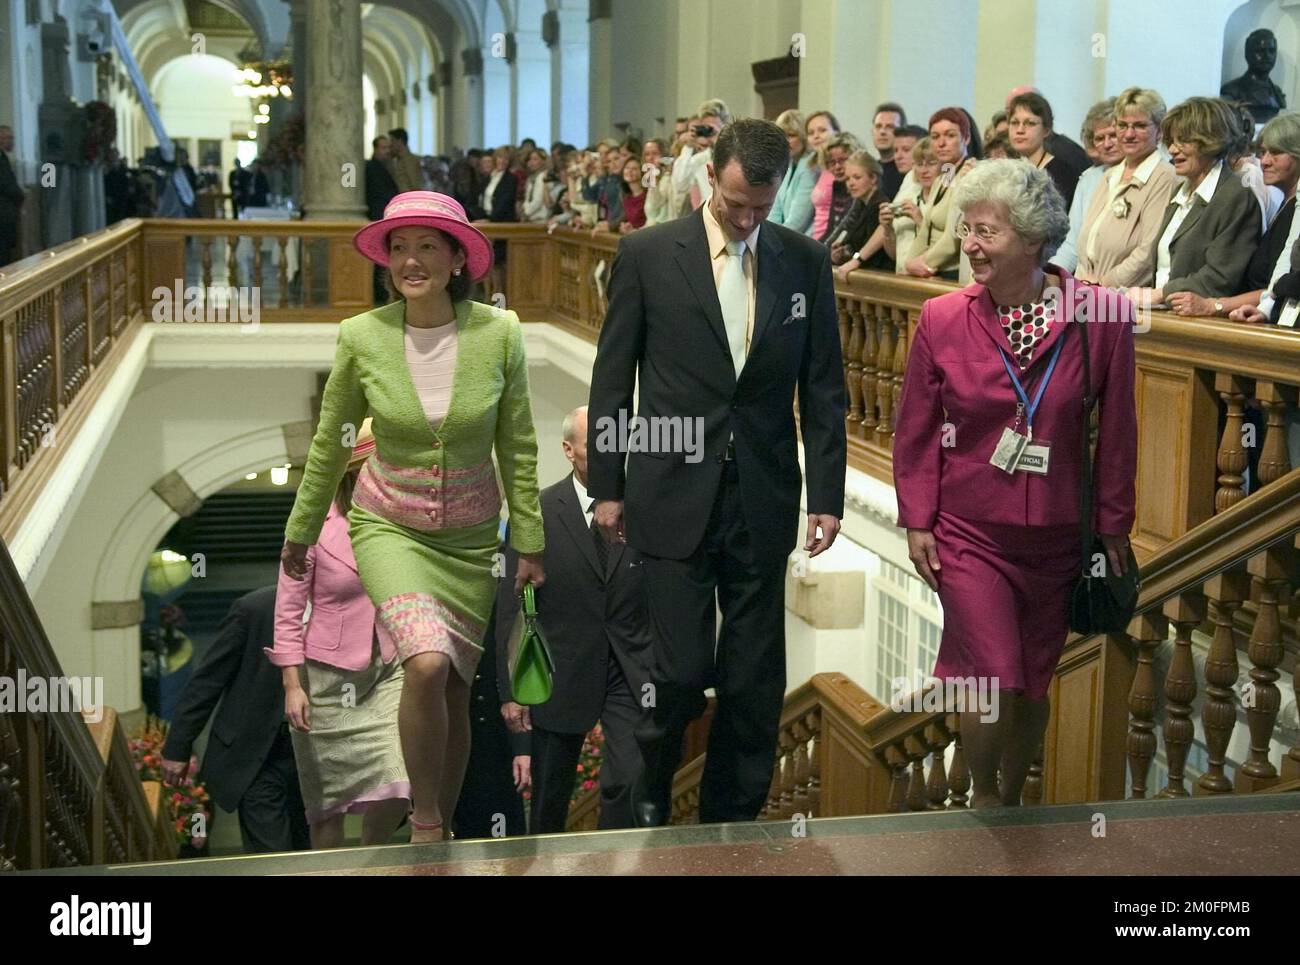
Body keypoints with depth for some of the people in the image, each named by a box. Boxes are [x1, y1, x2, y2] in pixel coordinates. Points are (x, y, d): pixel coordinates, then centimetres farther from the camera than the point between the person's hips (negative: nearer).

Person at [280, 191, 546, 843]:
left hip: (470, 537, 2)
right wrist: (299, 535, 11)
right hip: (389, 527, -2)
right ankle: (425, 822, -6)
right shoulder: (362, 337, -11)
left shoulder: (499, 334, -11)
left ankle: (438, 826, 29)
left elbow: (517, 449, -1)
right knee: (427, 664, -25)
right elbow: (329, 446, 2)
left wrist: (529, 545, 3)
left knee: (455, 694, 8)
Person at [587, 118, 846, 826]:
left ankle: (734, 816, 24)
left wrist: (827, 495, 4)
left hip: (764, 499, 2)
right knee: (681, 668, -3)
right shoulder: (647, 254, -1)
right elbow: (612, 379, 3)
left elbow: (823, 387, 8)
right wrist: (607, 486, 2)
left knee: (754, 678, 8)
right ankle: (649, 791, 23)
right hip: (675, 495, -2)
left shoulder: (806, 262, 5)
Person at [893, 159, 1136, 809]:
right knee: (994, 682, -6)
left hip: (1057, 536, 1)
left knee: (1033, 685, 13)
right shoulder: (941, 320, -7)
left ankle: (1012, 802, 37)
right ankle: (983, 797, 24)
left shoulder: (1103, 318, -9)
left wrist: (1114, 526, 4)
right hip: (969, 532, -1)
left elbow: (1117, 432, -1)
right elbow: (916, 431, 2)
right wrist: (916, 521, 0)